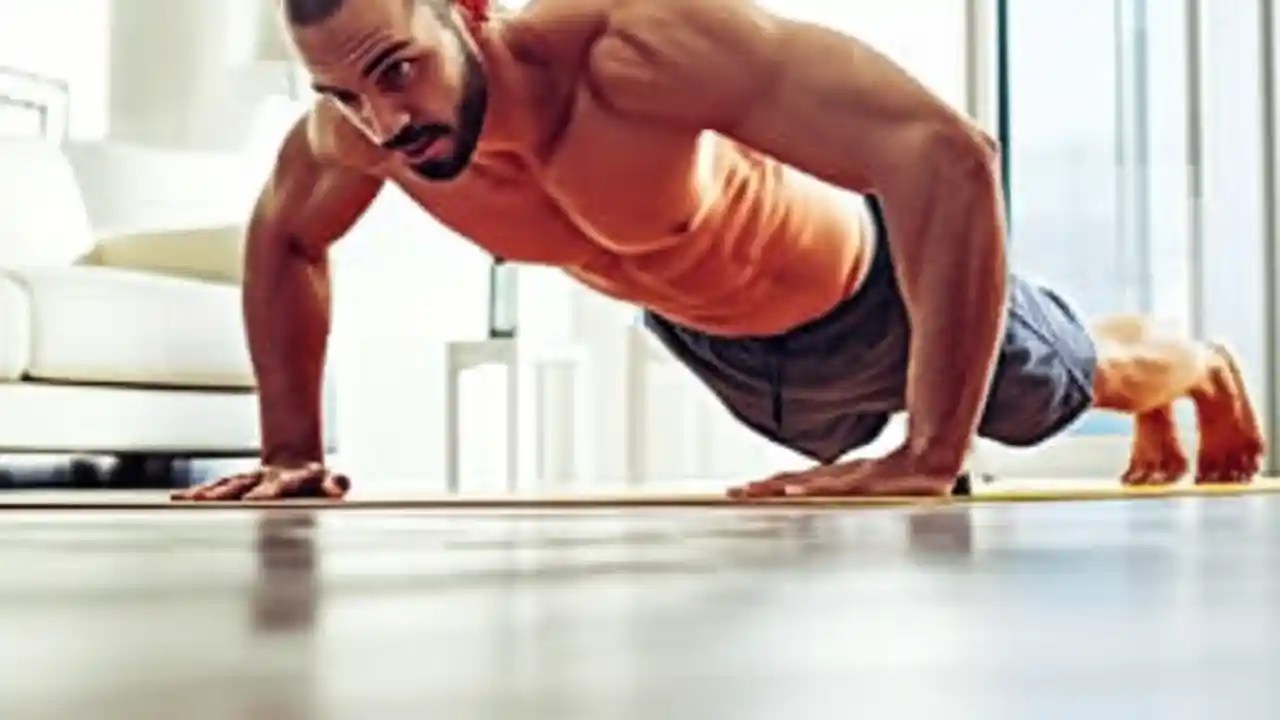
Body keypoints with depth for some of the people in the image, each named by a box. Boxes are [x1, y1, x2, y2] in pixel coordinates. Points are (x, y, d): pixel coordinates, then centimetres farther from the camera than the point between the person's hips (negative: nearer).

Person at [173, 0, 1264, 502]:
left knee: (1080, 376, 24)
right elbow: (282, 240, -3)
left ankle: (1199, 366, 63)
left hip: (872, 288, -6)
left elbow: (946, 153, -52)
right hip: (710, 339, 6)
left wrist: (930, 454, -52)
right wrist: (293, 451, -6)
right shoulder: (360, 122, -27)